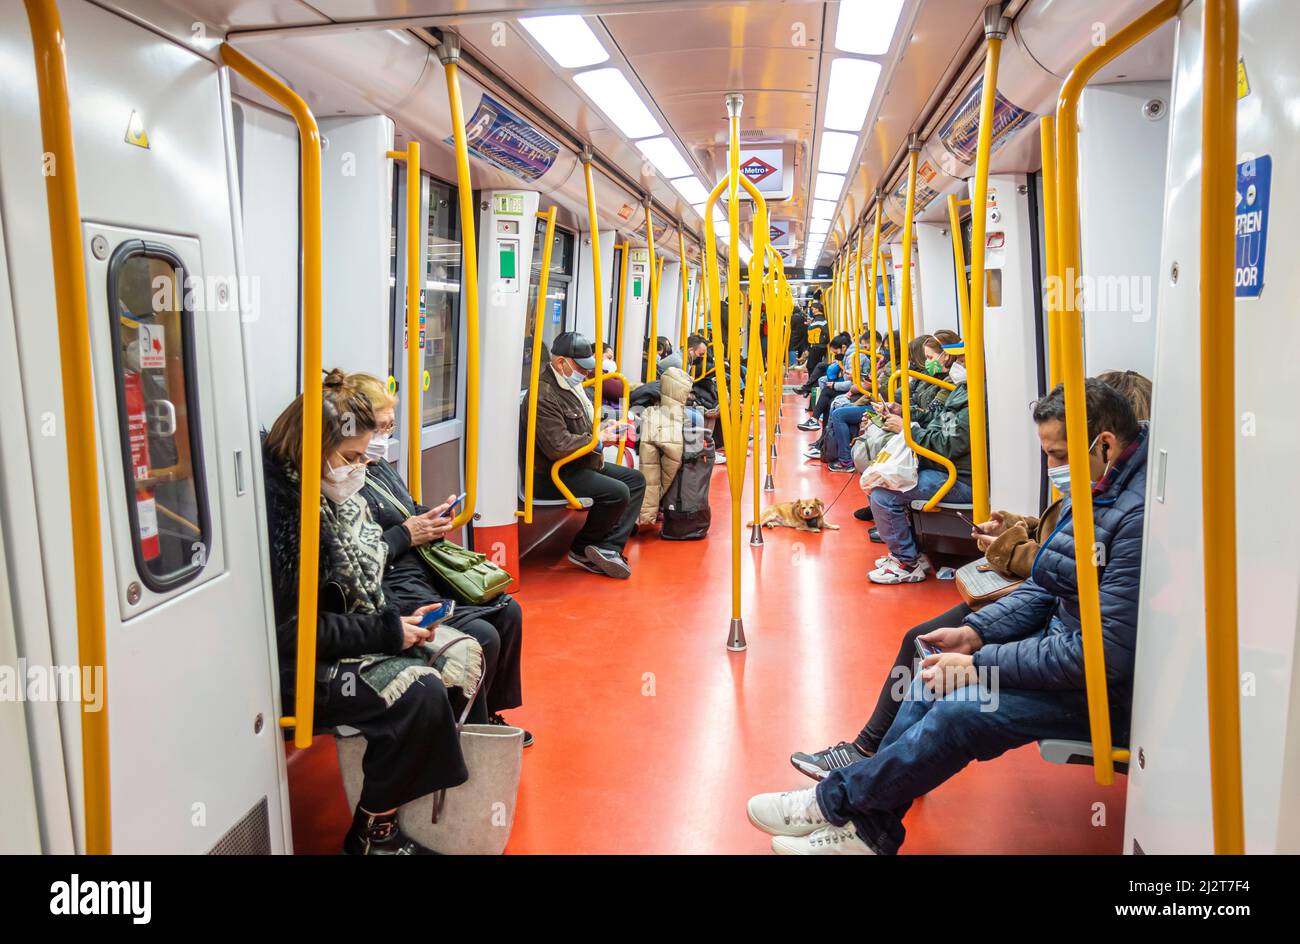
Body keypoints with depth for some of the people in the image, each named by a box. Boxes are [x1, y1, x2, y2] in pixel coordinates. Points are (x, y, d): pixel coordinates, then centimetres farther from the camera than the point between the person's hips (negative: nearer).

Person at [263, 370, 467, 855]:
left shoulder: (330, 497, 5)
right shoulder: (280, 510, -23)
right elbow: (290, 630, -24)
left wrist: (396, 621, -3)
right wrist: (386, 632, -19)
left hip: (343, 641, 10)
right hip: (298, 668, -9)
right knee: (419, 694, -24)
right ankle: (370, 834, -3)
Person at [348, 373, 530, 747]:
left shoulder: (380, 466, 14)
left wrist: (432, 521, 5)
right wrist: (406, 535, -17)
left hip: (425, 572, 10)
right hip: (391, 590, -10)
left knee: (509, 611, 4)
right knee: (482, 636, -21)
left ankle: (488, 714, 20)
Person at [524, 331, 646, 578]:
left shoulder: (572, 385, 14)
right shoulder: (544, 396, -21)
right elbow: (558, 447, -28)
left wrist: (603, 427, 7)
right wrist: (599, 439, -15)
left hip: (582, 465, 11)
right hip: (554, 476, -11)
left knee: (636, 479, 5)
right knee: (617, 492, -24)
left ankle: (609, 548, -8)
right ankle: (581, 549, -3)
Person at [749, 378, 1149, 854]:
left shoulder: (1141, 516, -28)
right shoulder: (1094, 489, 5)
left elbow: (1107, 653, -28)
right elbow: (1045, 589, 10)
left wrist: (981, 665, -22)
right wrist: (974, 633, -3)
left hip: (1111, 688, -10)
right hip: (1067, 643, 10)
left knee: (960, 712, -21)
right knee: (937, 674, 0)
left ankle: (835, 800, -1)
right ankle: (870, 826, 3)